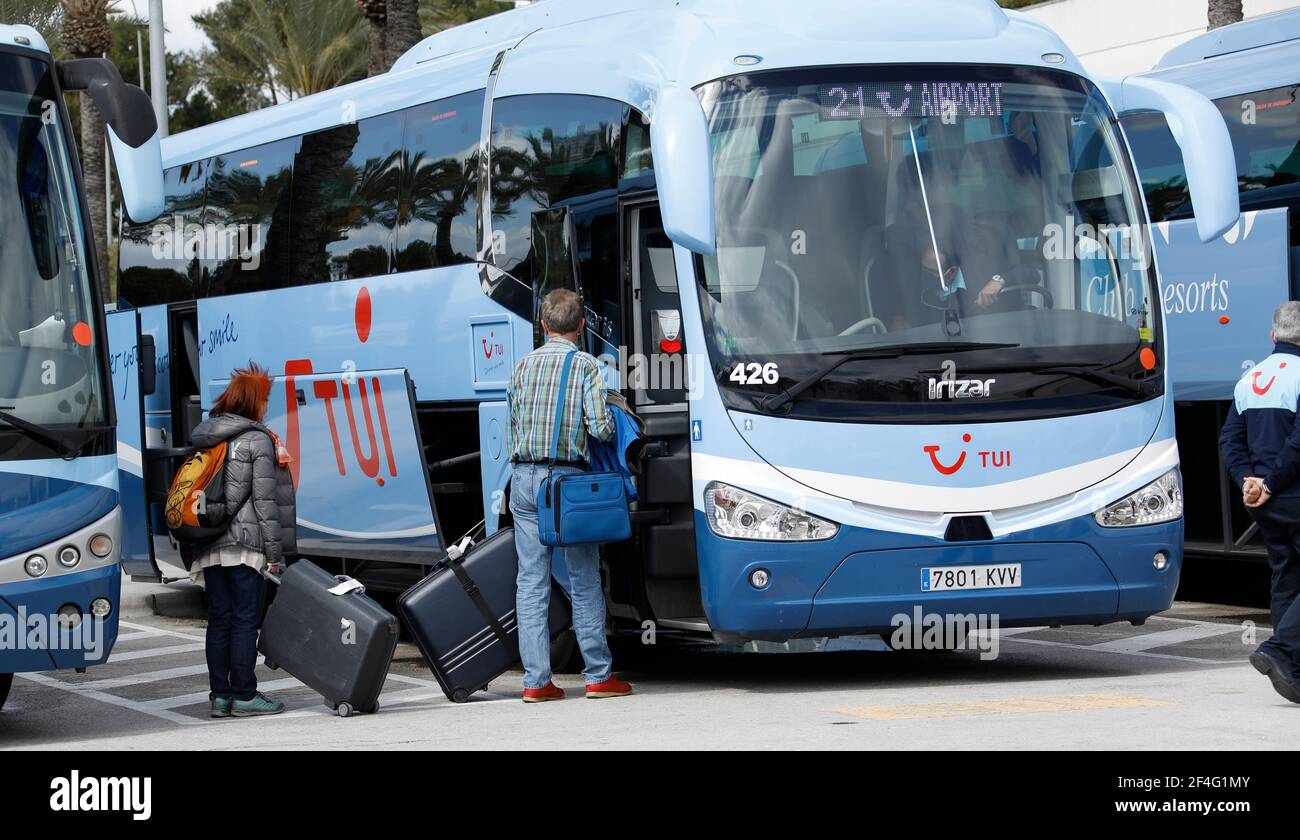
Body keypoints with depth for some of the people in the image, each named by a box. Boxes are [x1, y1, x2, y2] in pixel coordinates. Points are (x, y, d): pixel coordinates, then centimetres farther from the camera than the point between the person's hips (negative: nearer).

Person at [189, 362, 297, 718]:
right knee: (245, 619, -2)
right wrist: (275, 552, -7)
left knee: (219, 619, 9)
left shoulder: (204, 438, 14)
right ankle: (244, 695, -1)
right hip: (244, 543, -6)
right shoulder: (257, 440, -7)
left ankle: (220, 695, 10)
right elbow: (264, 500, -10)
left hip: (209, 543, 6)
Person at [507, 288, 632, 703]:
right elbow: (601, 429, -12)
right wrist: (611, 421, 10)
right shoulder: (586, 365, -4)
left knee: (531, 580, 4)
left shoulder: (524, 365, 9)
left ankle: (536, 680, 2)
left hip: (523, 480, 4)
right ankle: (599, 676, 7)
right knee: (584, 579, 4)